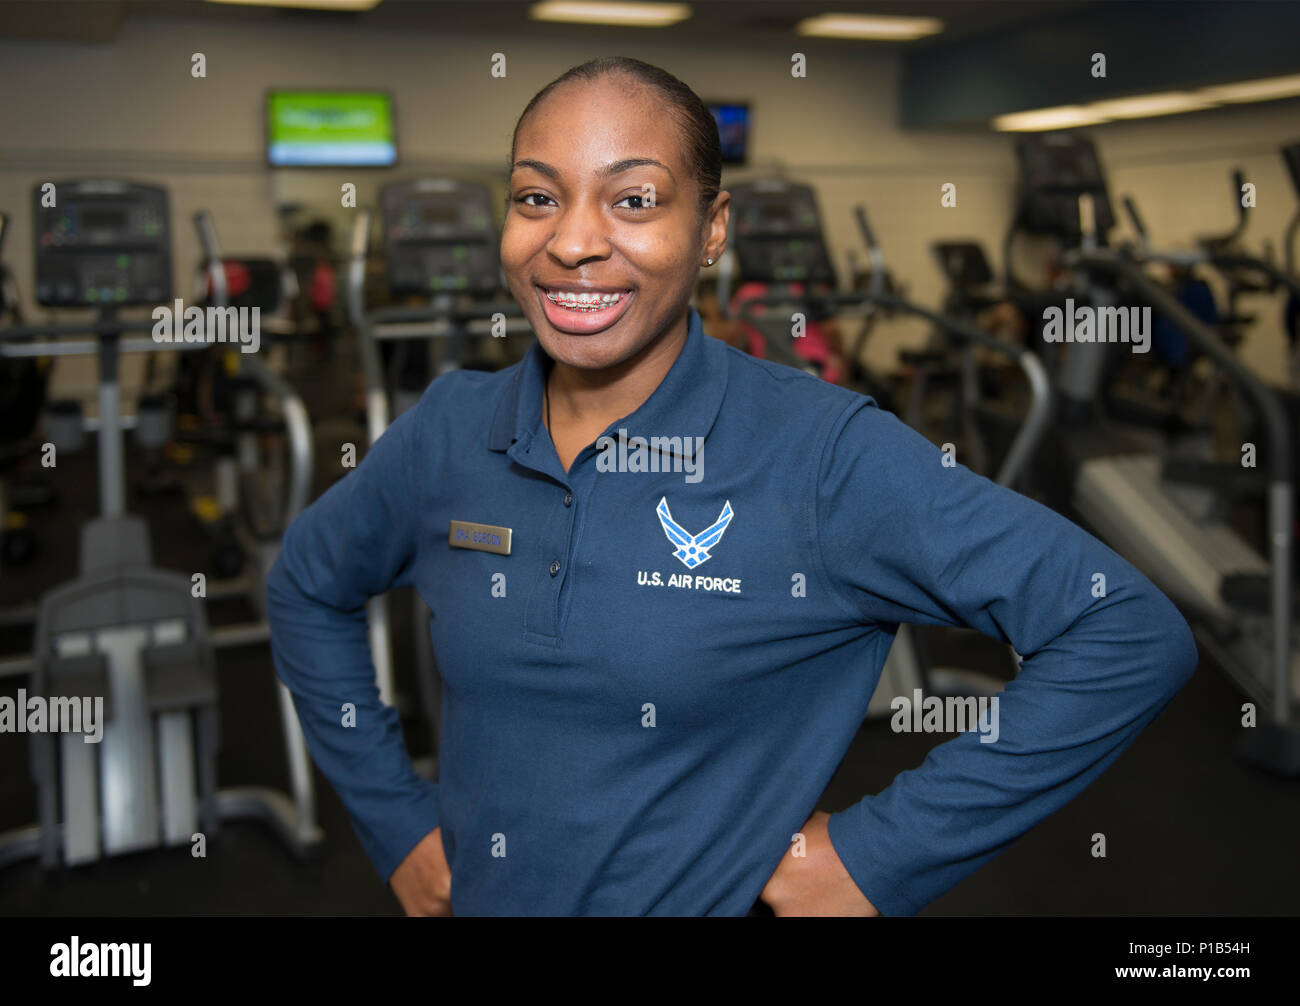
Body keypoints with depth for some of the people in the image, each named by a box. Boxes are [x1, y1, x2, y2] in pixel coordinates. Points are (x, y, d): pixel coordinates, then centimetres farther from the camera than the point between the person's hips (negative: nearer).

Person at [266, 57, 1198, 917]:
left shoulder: (822, 453, -21)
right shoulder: (450, 431, -7)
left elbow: (1132, 633, -21)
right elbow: (308, 589, 10)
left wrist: (884, 852, -19)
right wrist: (394, 821, 4)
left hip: (714, 896, -3)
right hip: (474, 894, 4)